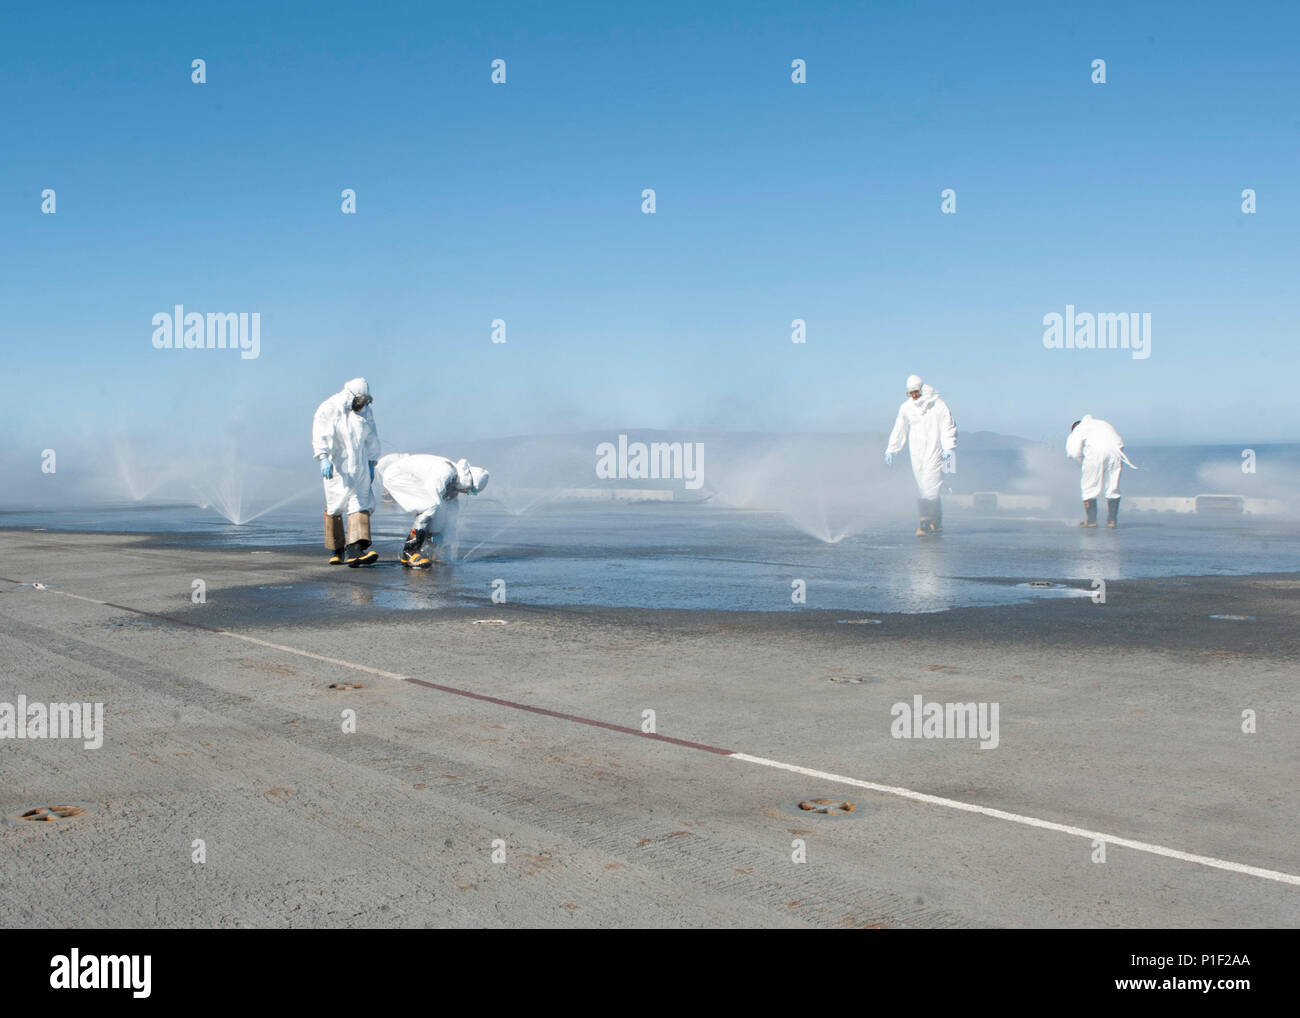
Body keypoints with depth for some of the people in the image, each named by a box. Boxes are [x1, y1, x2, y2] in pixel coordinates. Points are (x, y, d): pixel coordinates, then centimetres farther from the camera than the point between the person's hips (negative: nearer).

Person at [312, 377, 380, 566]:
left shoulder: (366, 411, 11)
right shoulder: (328, 409, -7)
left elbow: (371, 439, 20)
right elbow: (321, 435, -20)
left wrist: (371, 465, 17)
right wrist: (323, 458, -34)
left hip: (359, 468, 4)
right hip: (336, 465, -4)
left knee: (361, 504, -11)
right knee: (334, 506, 3)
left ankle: (355, 550, -21)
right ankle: (336, 551, 16)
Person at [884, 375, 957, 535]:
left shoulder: (938, 404, -1)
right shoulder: (906, 407, 11)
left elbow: (948, 426, 0)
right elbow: (899, 430, 19)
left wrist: (948, 447, -11)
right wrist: (890, 450, 15)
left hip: (934, 451, -4)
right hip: (916, 453, 4)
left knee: (931, 487, -11)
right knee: (921, 488, 0)